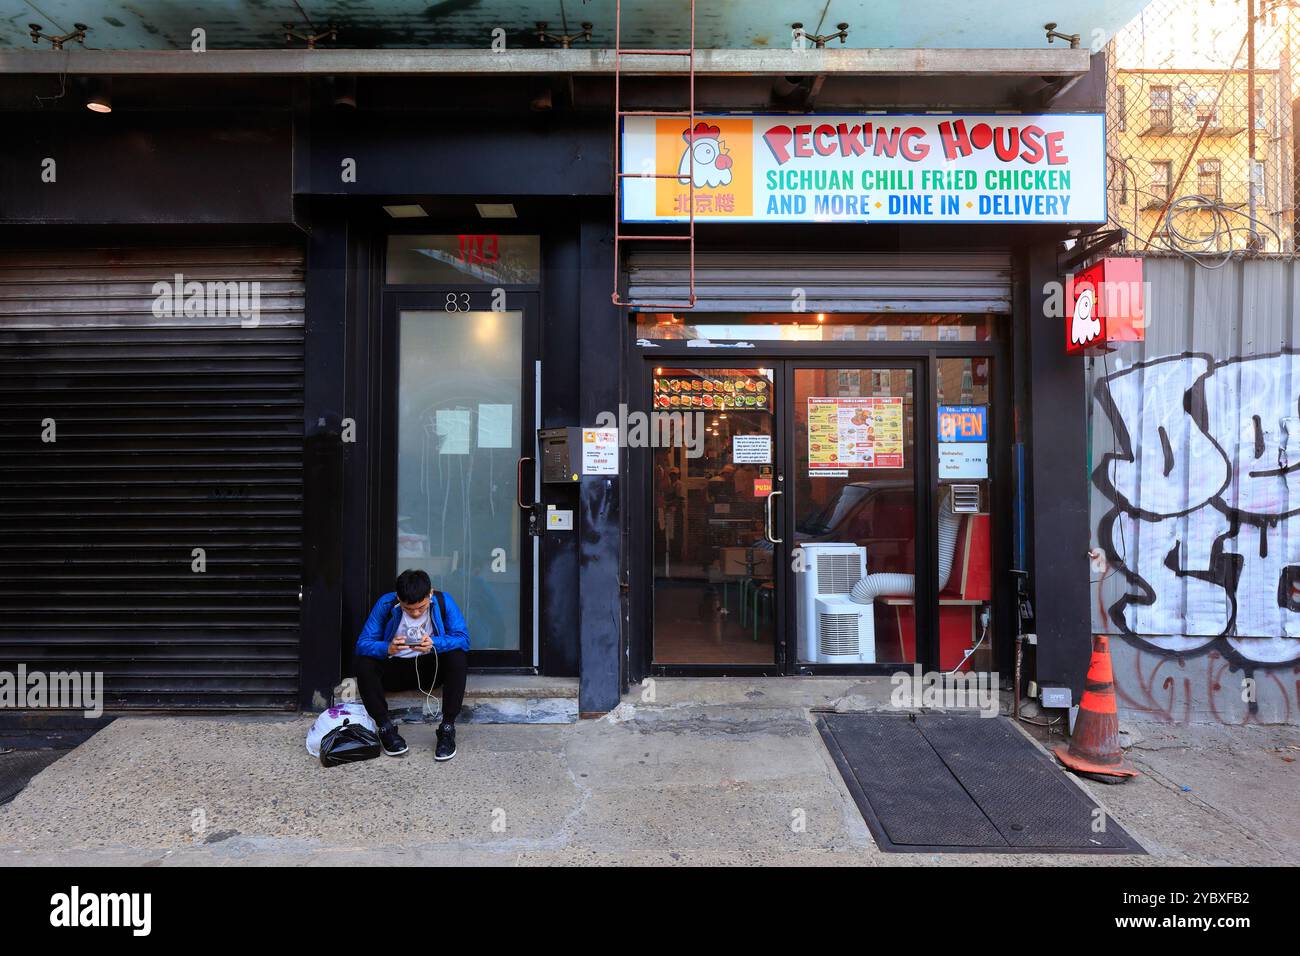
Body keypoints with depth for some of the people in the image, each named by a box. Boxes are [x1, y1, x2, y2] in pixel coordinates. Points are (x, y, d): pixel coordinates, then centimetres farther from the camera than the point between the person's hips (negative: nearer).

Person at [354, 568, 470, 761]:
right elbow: (362, 643, -19)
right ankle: (386, 728, -14)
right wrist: (387, 649, -41)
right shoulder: (385, 604, -17)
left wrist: (434, 643, -41)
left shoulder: (443, 601, -18)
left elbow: (463, 638, -21)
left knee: (458, 658, -30)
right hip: (396, 666, 1)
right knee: (364, 664, -27)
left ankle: (447, 729, -20)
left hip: (432, 667, -1)